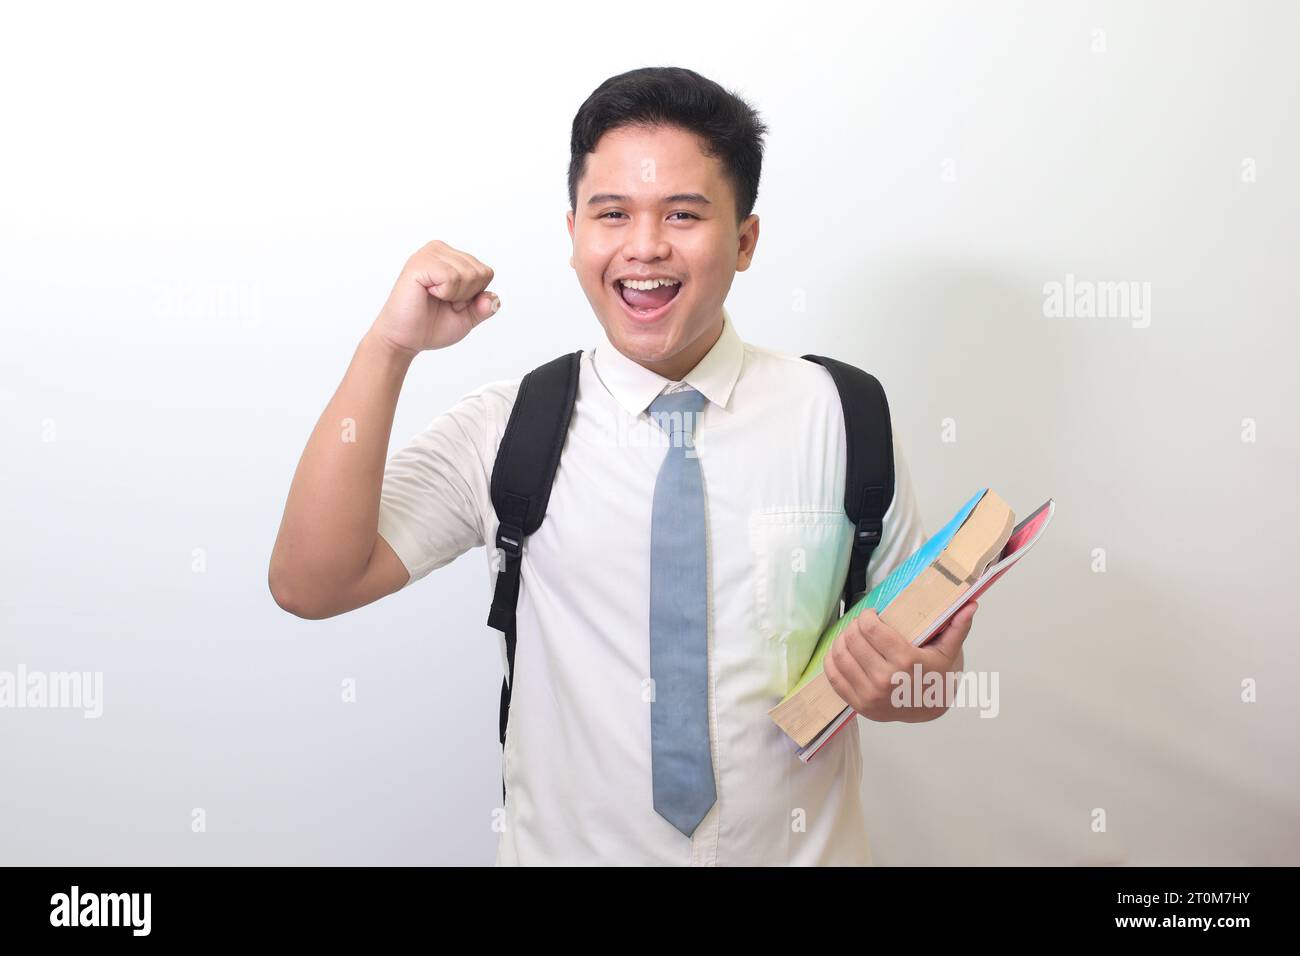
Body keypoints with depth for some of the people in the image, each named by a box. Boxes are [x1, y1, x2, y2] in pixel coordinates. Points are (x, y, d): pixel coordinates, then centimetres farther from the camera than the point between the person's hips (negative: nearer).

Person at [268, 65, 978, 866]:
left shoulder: (845, 419, -10)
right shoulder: (506, 432, -10)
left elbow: (928, 644, -1)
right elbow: (311, 583, -19)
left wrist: (913, 682, -23)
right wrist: (389, 347, -24)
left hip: (801, 846, 1)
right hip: (570, 846, 0)